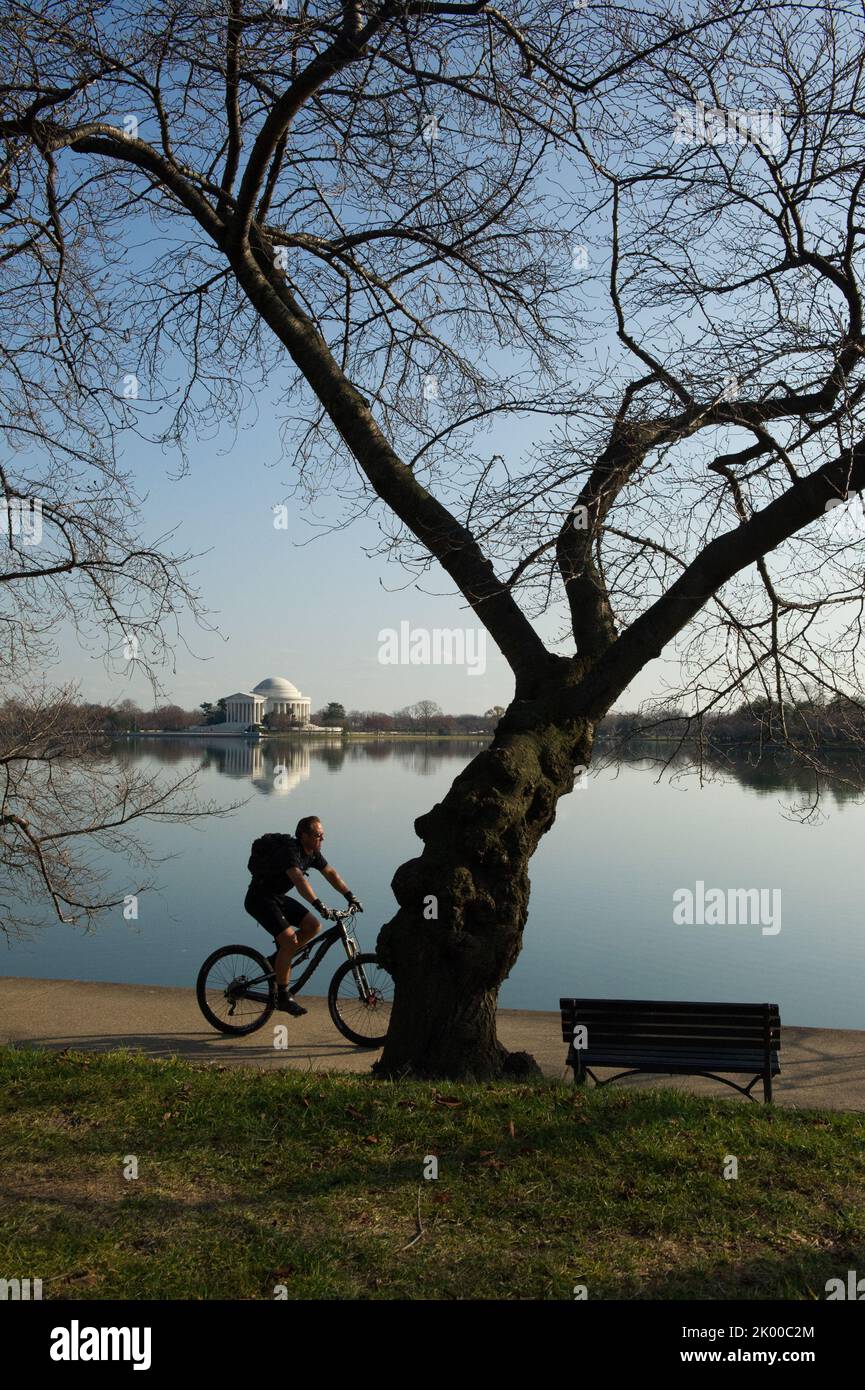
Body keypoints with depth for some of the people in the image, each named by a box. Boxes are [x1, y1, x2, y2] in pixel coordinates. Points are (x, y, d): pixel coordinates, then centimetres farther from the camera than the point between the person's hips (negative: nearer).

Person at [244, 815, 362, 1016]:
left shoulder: (313, 853, 2)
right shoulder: (290, 850, -25)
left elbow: (330, 873, 7)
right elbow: (299, 879, -39)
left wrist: (350, 896, -2)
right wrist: (319, 905, -48)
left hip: (278, 897, 9)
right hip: (259, 899, -9)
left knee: (313, 926, -2)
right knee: (289, 940, -21)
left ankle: (277, 960, 10)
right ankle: (283, 996, -11)